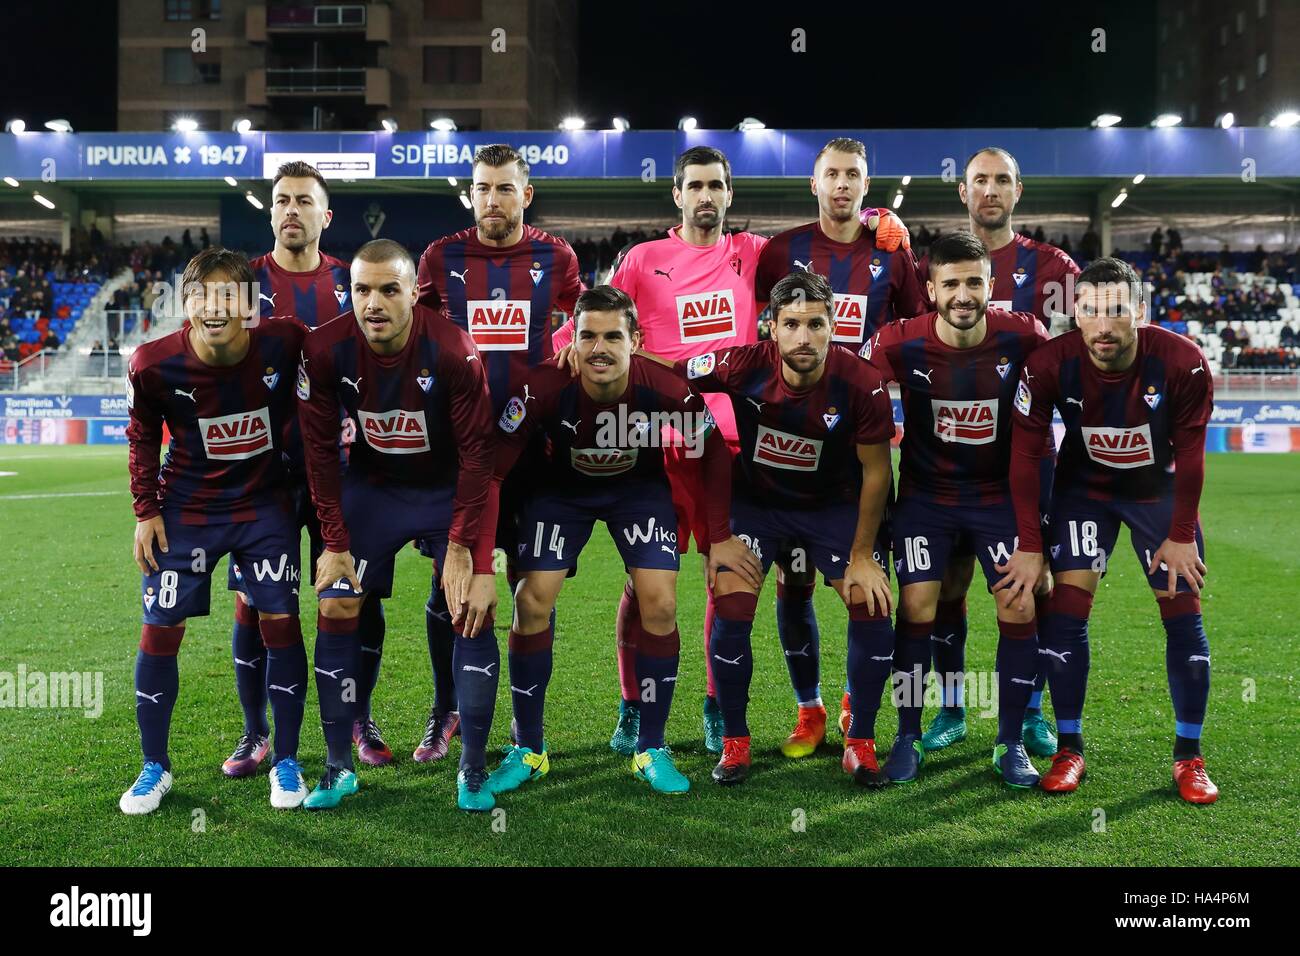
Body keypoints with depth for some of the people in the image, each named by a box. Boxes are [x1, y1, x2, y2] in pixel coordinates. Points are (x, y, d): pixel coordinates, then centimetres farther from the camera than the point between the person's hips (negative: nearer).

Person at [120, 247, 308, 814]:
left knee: (280, 621, -4)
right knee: (160, 629, 1)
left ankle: (285, 762, 12)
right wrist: (146, 512, -1)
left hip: (265, 503, 0)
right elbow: (143, 437, 1)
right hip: (186, 507, 0)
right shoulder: (154, 364, -17)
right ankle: (155, 767, 19)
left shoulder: (284, 344, -18)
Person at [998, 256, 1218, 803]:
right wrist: (1029, 546, -15)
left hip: (1159, 488, 0)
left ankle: (1189, 756, 10)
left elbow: (1189, 455, -13)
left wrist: (1181, 535, -8)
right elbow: (1025, 455, -16)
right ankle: (1070, 747, 3)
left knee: (1183, 612, -4)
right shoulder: (1049, 365, -26)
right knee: (1067, 608, -11)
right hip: (1084, 486, 0)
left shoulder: (1182, 362, -26)